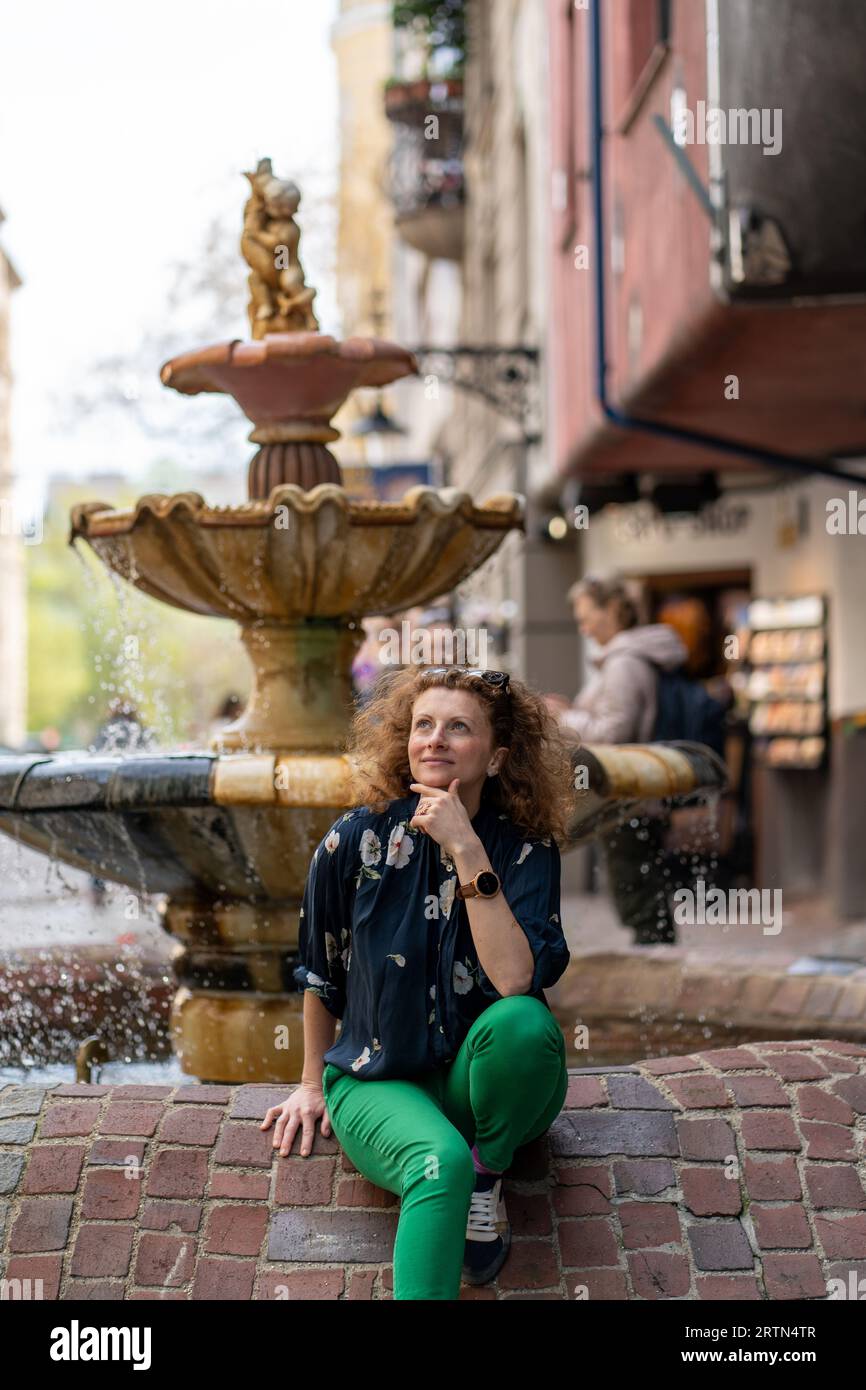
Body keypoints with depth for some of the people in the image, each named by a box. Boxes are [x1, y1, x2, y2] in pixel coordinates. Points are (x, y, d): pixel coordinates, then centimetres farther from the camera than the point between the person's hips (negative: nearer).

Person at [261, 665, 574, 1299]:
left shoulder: (525, 849, -9)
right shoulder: (359, 839, -8)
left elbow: (514, 981, -26)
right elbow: (320, 971, 8)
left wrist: (468, 854, -28)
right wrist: (313, 1085, 16)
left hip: (485, 1083, 1)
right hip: (379, 1082, -1)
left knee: (522, 1021, -34)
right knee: (439, 1163, -35)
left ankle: (488, 1175, -8)